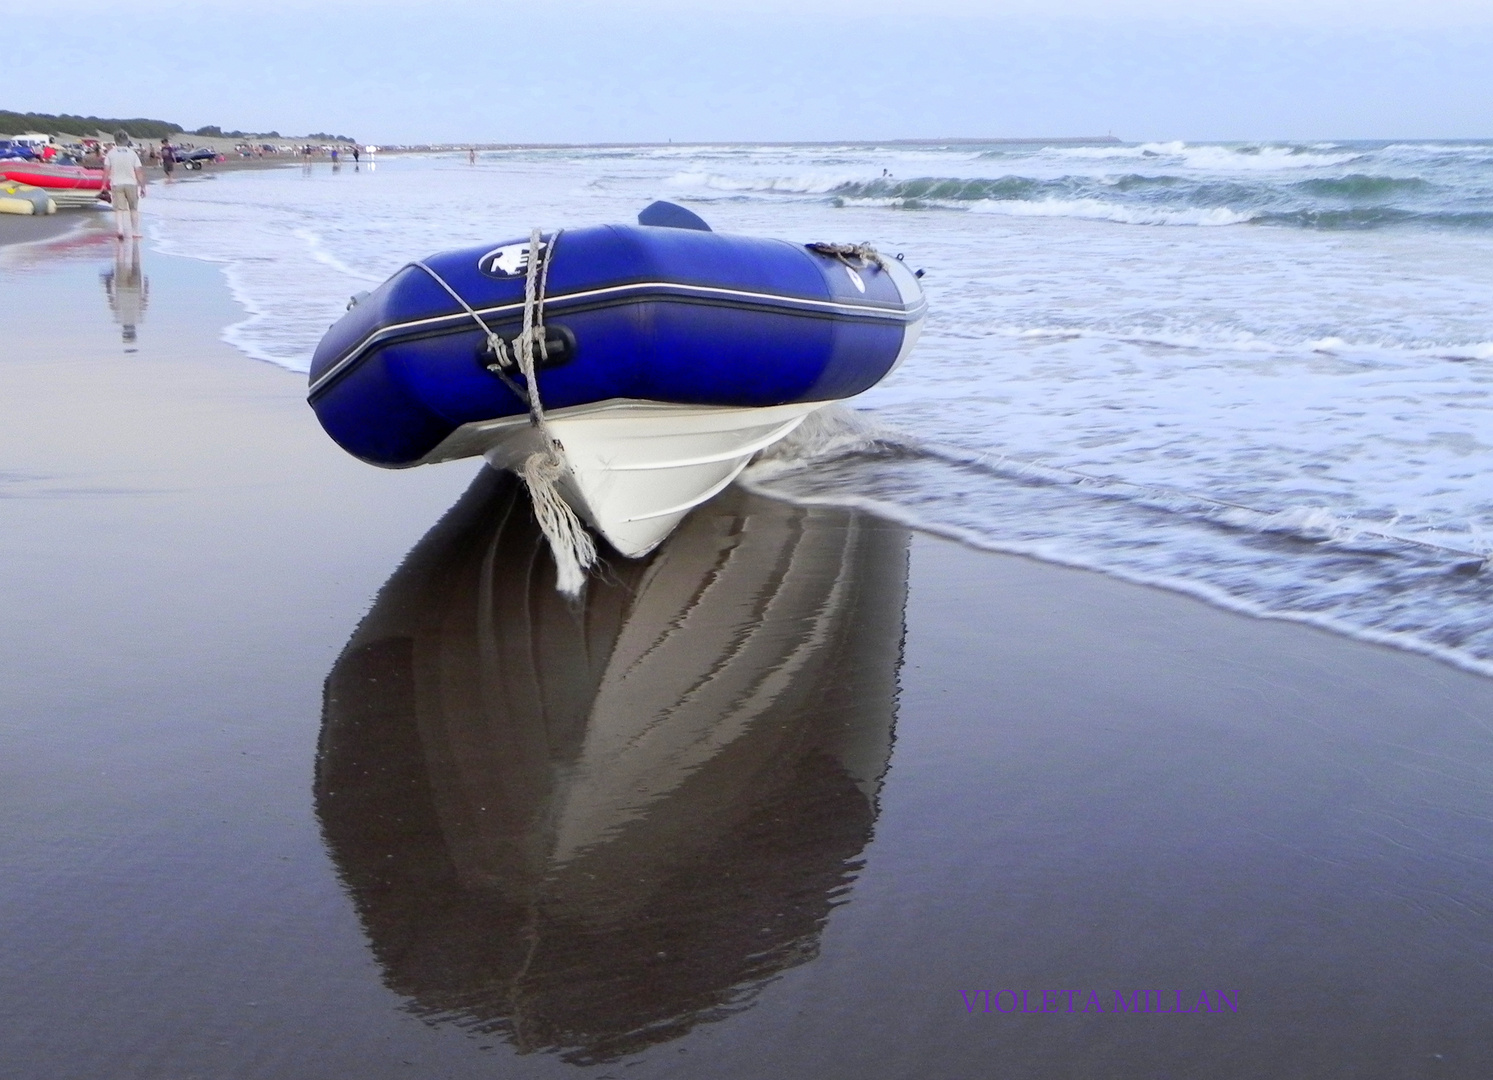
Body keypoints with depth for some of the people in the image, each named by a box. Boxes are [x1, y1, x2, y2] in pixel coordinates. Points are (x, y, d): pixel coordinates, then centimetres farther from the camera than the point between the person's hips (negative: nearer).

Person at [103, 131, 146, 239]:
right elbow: (139, 171, -4)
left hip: (116, 184, 0)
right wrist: (142, 186, 1)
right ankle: (135, 231, 13)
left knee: (119, 209, 1)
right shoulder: (132, 153, -1)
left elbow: (106, 171, -4)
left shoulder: (111, 154, 0)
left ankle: (119, 229, -17)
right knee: (134, 209, 13)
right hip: (131, 184, 0)